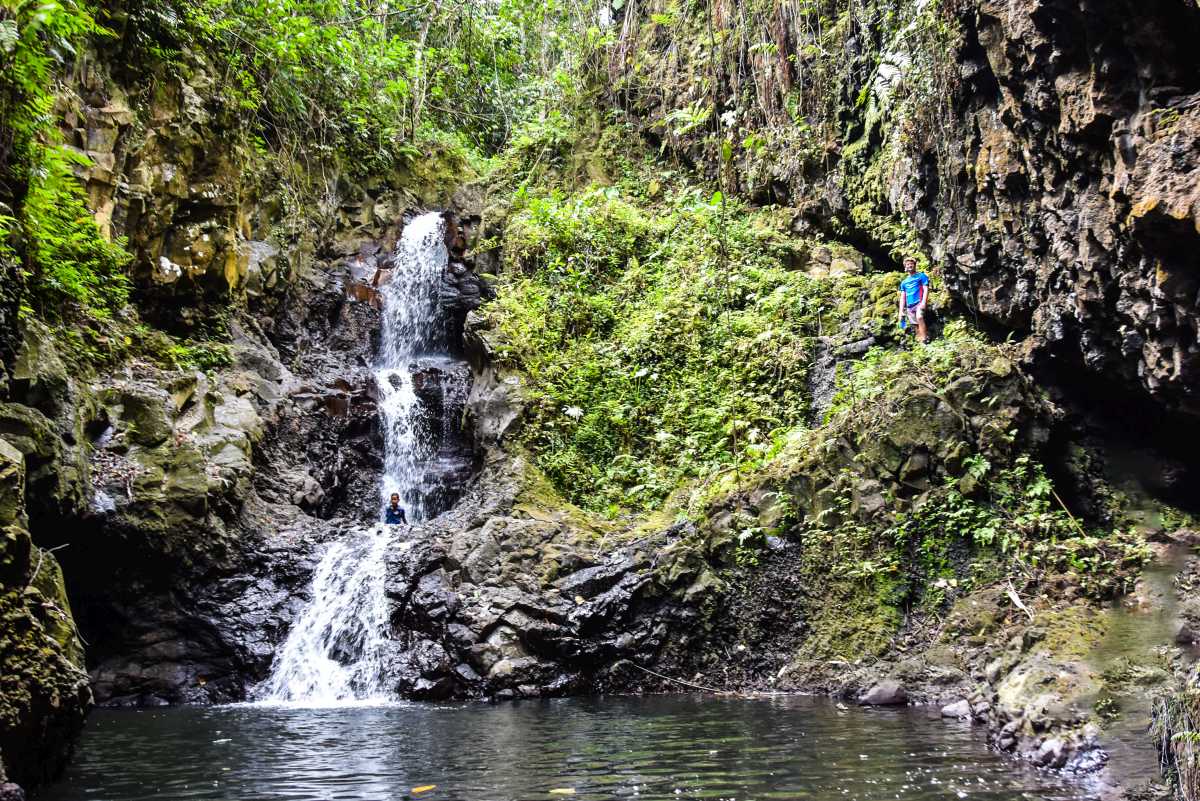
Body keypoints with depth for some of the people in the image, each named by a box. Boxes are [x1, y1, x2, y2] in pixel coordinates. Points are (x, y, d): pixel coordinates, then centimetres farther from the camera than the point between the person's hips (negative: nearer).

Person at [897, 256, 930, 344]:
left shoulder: (921, 276, 6)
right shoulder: (904, 282, 20)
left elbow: (926, 290, -4)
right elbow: (902, 297, 18)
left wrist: (923, 303, -18)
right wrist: (901, 311, 9)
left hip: (919, 303, -6)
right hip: (909, 306, 6)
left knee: (919, 317, -31)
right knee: (916, 326, 3)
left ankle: (924, 339, -33)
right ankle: (920, 342, 4)